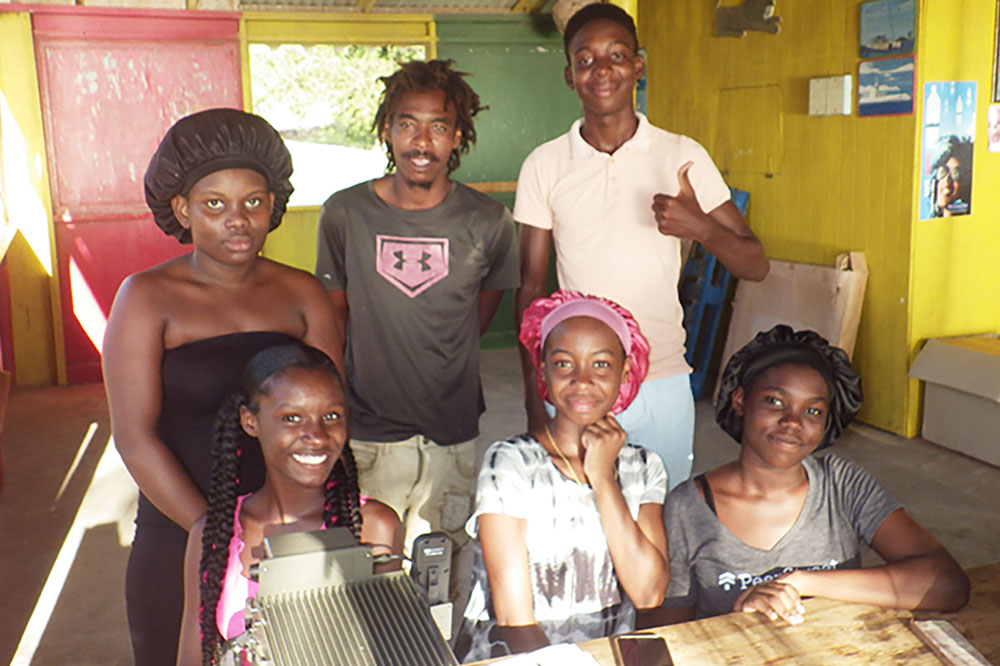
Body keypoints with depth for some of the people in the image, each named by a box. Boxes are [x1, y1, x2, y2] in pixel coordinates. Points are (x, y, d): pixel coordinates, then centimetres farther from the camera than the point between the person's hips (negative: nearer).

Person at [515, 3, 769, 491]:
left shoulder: (683, 156, -1)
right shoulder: (544, 165, 0)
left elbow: (756, 266, -1)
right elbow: (531, 288, 4)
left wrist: (703, 229, -23)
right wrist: (534, 401, 0)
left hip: (663, 385, 0)